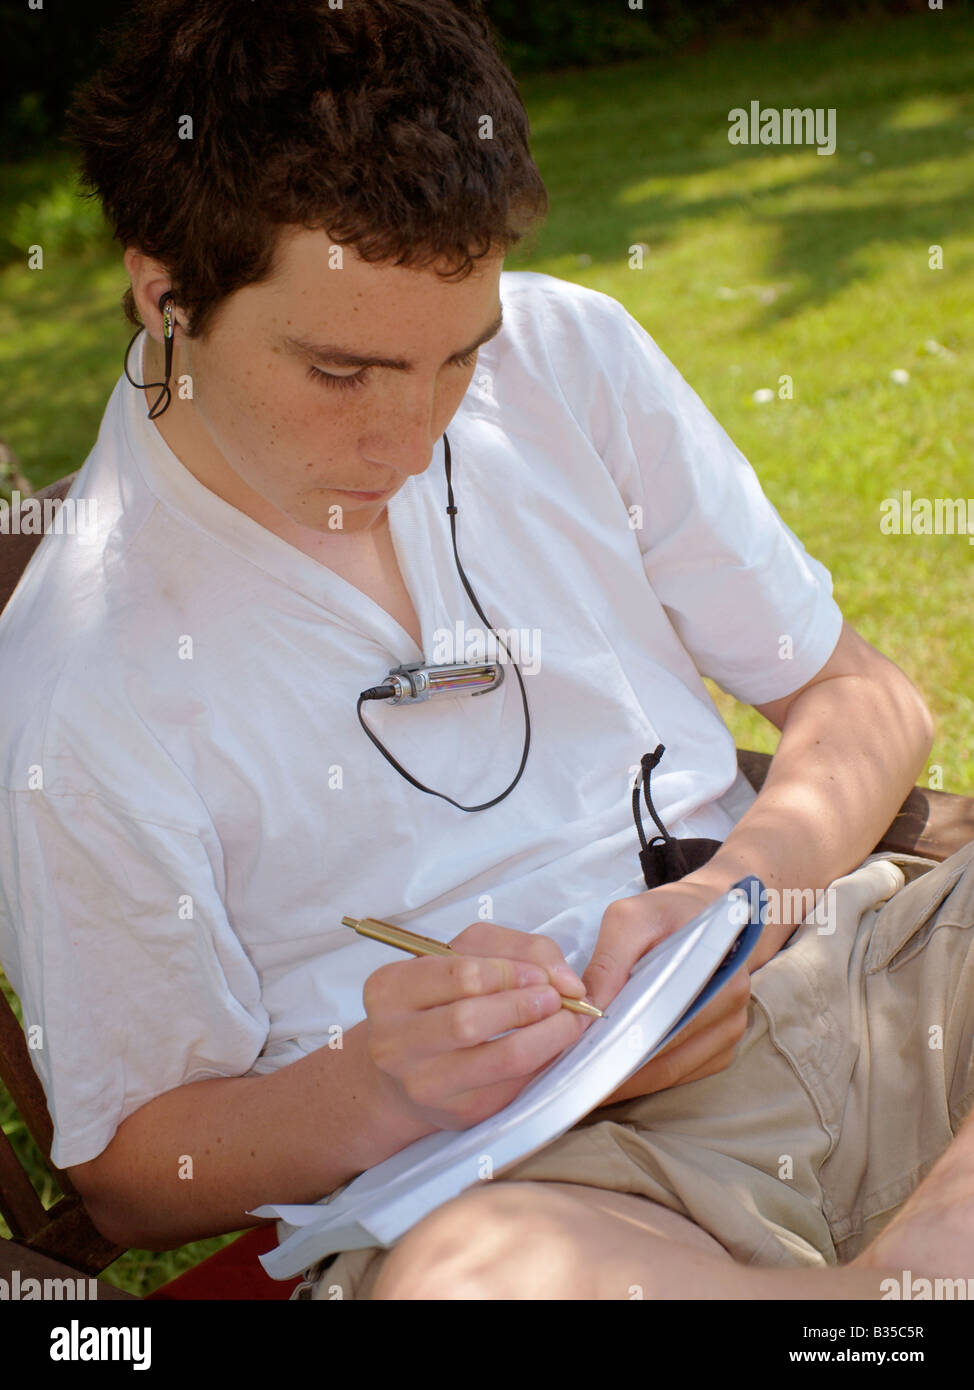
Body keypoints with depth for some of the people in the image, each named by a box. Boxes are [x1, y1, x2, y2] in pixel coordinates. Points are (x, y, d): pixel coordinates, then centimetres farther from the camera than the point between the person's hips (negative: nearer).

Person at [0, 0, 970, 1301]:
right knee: (464, 1279, -39)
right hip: (514, 1166, -3)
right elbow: (134, 1175, 1)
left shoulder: (568, 355, 2)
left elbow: (862, 698, 9)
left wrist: (735, 892, -12)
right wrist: (373, 1093, -19)